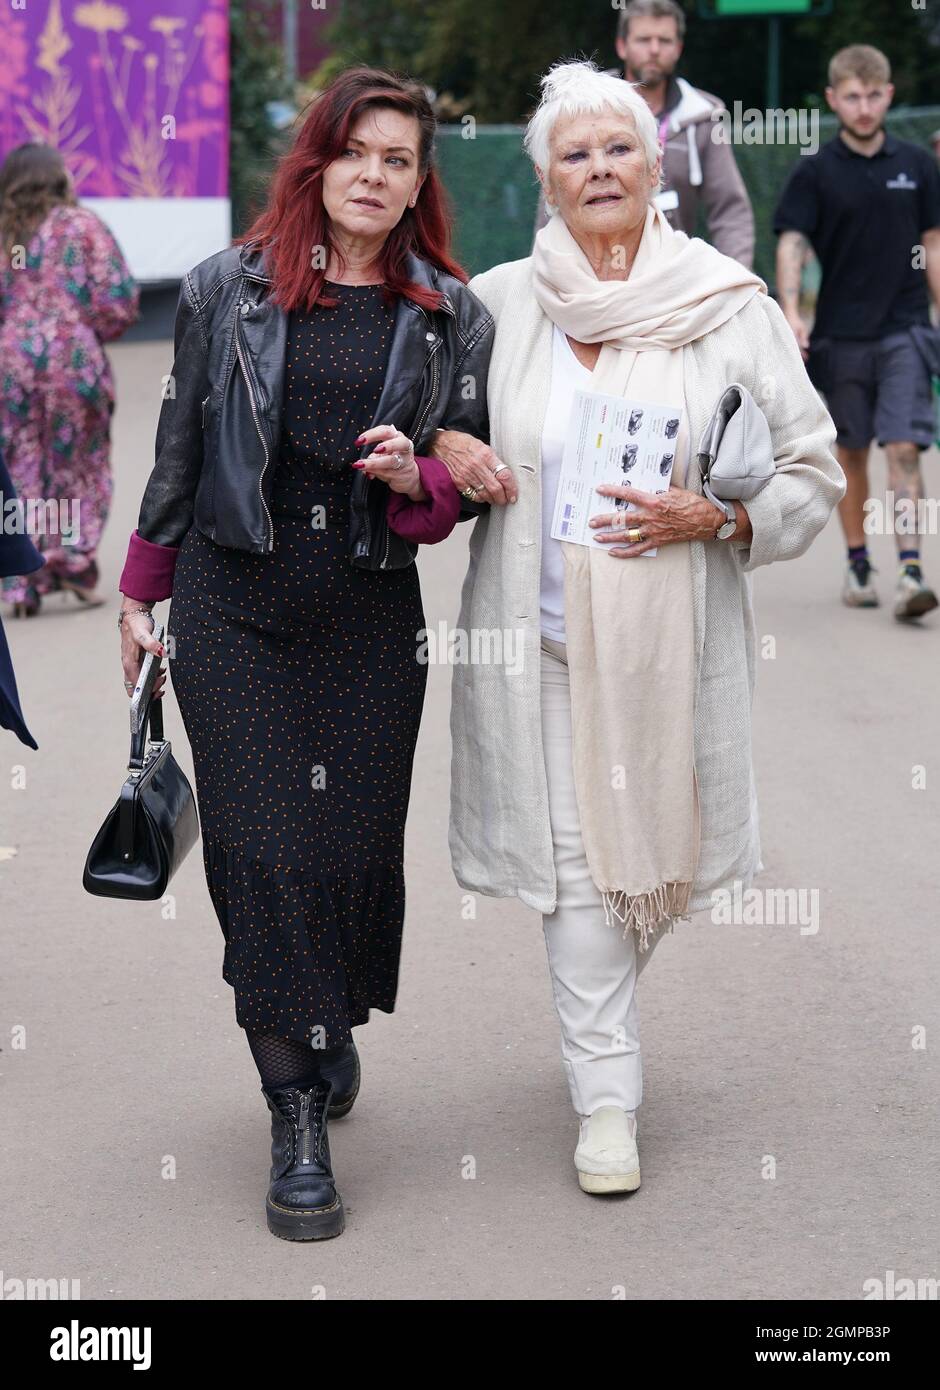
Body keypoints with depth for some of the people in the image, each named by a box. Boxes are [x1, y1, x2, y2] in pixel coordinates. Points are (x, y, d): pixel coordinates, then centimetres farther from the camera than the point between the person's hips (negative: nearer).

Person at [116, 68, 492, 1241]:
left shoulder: (451, 317, 6)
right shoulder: (227, 289, 4)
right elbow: (178, 450, 10)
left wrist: (416, 477, -11)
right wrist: (140, 595, 12)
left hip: (370, 616, 1)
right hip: (233, 609, -1)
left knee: (356, 845, 2)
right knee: (263, 849, -6)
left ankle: (333, 1030, 32)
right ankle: (297, 1115, -1)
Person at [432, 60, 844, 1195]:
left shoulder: (730, 309, -1)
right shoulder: (496, 303, 3)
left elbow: (814, 473, 2)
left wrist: (713, 518, -15)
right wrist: (443, 450, -4)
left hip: (671, 632, 0)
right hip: (542, 632, 0)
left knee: (654, 836, 9)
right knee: (572, 855, -2)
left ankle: (598, 1024, 38)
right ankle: (605, 1097, 7)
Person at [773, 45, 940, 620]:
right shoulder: (815, 172, 0)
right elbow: (792, 244, -7)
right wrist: (791, 309, -22)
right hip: (841, 334, 0)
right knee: (851, 453, 8)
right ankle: (858, 565, 22)